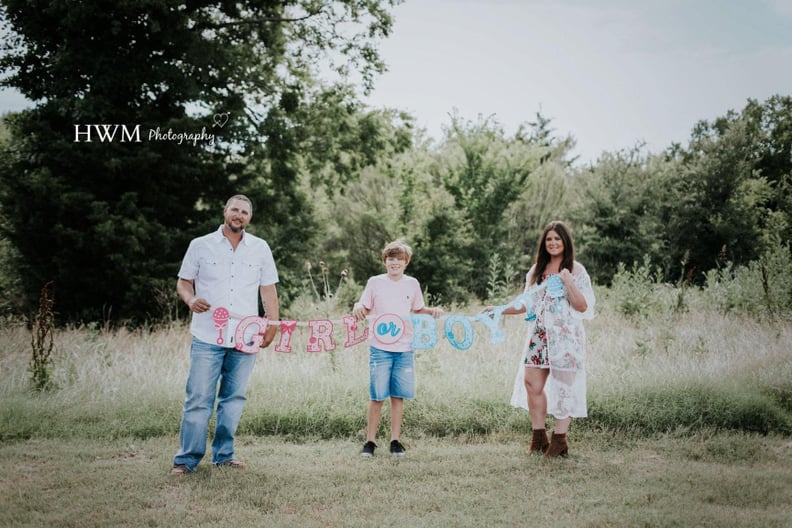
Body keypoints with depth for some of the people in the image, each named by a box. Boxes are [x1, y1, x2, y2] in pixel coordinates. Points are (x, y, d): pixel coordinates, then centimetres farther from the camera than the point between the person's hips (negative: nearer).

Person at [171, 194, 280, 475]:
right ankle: (187, 459, 3)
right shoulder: (200, 245, 4)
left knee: (234, 397, 8)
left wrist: (273, 322, 2)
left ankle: (224, 454, 19)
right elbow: (183, 282, 8)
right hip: (207, 336, -2)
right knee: (198, 399, -5)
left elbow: (268, 289, 11)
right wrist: (191, 299, -13)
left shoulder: (260, 248, 9)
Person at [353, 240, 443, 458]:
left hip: (404, 349, 2)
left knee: (398, 396, 3)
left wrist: (431, 311, 0)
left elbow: (417, 309, 19)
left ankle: (395, 441, 12)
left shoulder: (412, 284, 9)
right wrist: (358, 307, -15)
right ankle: (370, 442, 5)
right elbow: (365, 310, 7)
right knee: (377, 397, -4)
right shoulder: (375, 282, 2)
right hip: (380, 348, -2)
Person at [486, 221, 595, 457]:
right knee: (532, 383, -1)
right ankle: (538, 438, 9)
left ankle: (559, 439, 5)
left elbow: (583, 307, -8)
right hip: (539, 335, 5)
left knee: (564, 387, -2)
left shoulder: (576, 270, -2)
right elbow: (527, 304, 17)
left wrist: (568, 282, -19)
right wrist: (499, 310, 9)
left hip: (566, 337, -5)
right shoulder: (537, 270, 13)